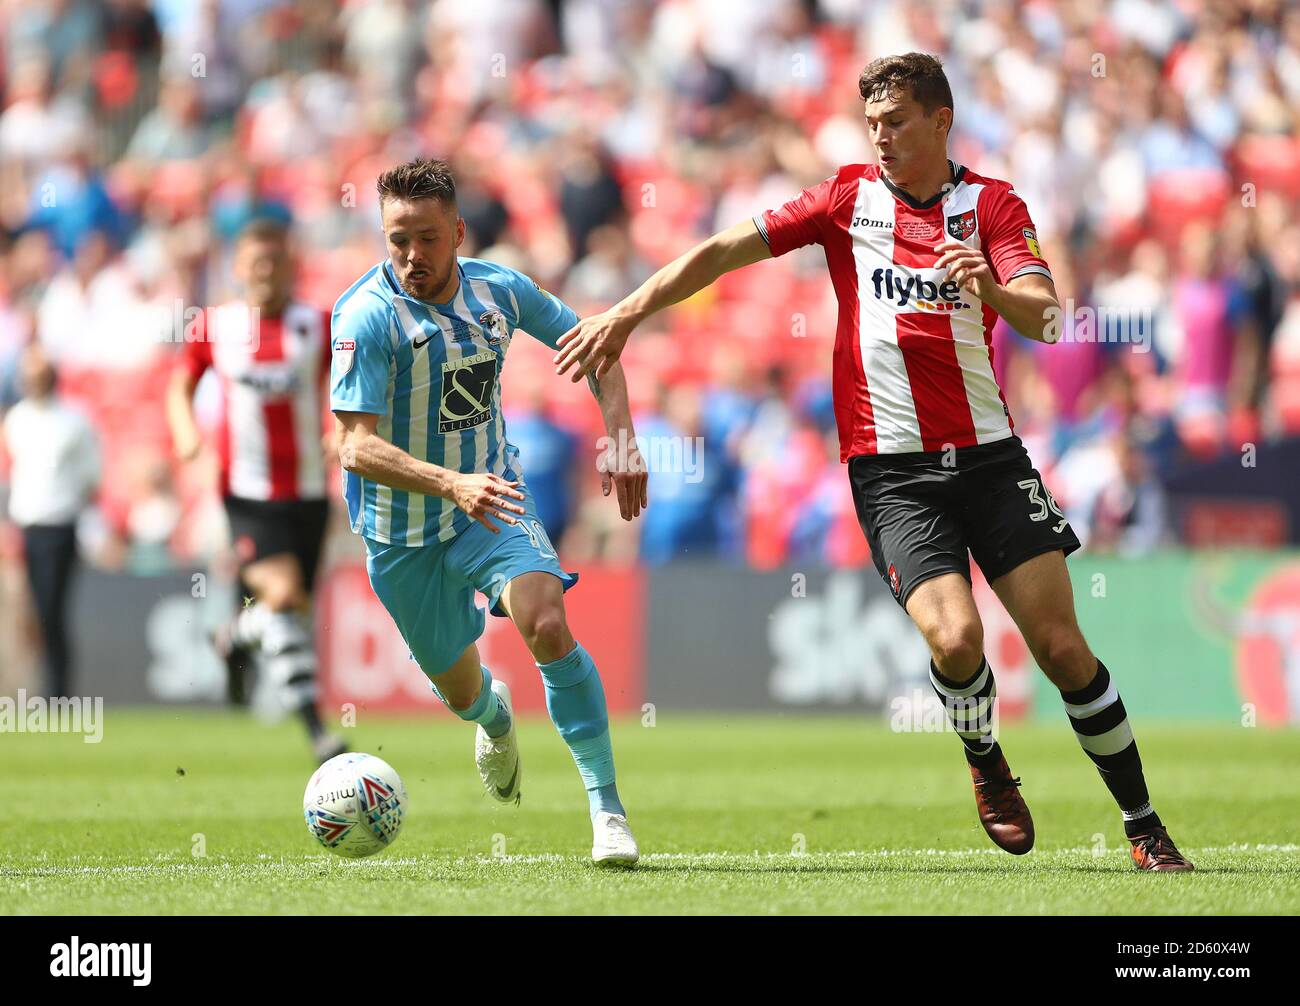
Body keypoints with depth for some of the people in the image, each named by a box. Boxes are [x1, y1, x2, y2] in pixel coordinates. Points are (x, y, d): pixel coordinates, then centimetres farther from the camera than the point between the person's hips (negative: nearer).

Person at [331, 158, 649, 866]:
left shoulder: (498, 290, -7)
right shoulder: (367, 316, -21)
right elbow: (356, 445, -28)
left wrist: (620, 439, -1)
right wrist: (451, 484, -42)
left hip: (492, 500, 1)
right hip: (403, 530, -1)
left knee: (547, 625, -26)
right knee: (459, 690, 13)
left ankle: (607, 807, -21)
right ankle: (494, 714, 54)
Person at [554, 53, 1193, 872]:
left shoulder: (992, 204, 3)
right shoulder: (850, 197, 6)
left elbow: (1045, 318, -11)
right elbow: (724, 251, 5)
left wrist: (993, 288, -33)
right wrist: (627, 313, -3)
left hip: (990, 456, 0)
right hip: (892, 469, 0)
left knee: (1062, 645, -6)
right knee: (956, 638, -21)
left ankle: (1145, 827, 7)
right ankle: (986, 766, 10)